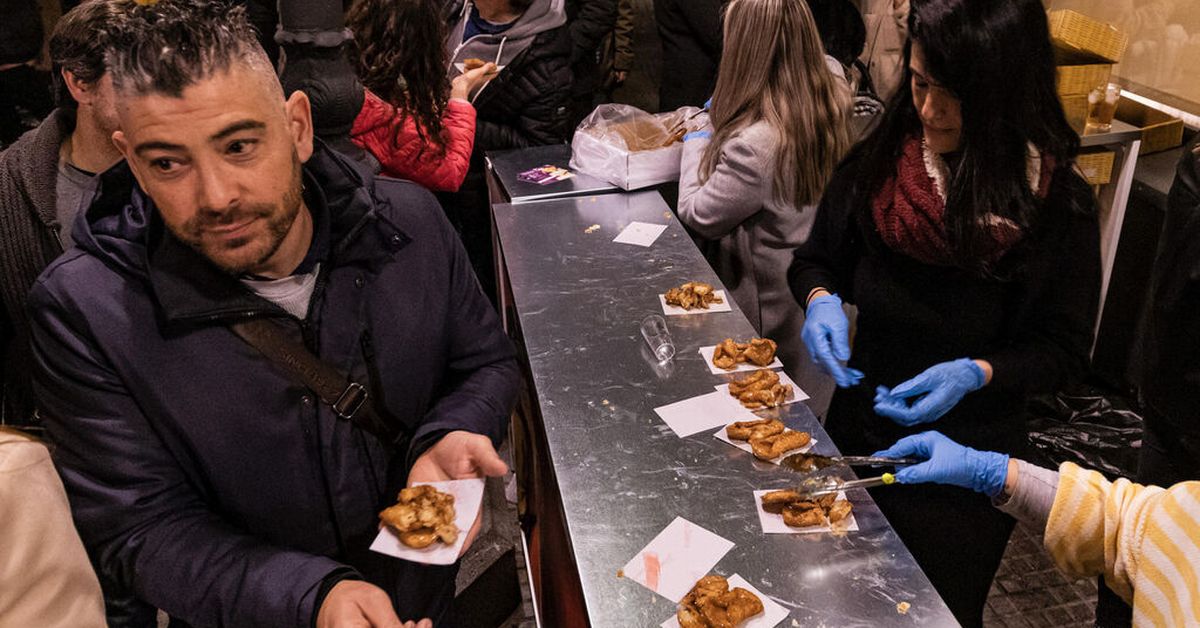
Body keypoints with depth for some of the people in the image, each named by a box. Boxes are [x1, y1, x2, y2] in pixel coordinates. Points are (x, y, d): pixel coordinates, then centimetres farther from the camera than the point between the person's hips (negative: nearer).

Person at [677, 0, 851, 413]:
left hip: (768, 315, -7)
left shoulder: (754, 146, -36)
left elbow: (697, 215, -20)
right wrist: (723, 117, 17)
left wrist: (697, 144, -3)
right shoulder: (834, 97, -10)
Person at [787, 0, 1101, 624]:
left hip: (969, 460, -2)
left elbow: (1064, 351, -9)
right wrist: (821, 300, -18)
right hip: (858, 430, 3)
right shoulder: (877, 163, -11)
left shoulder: (1057, 205, -18)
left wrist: (975, 374, -26)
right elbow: (816, 261, 3)